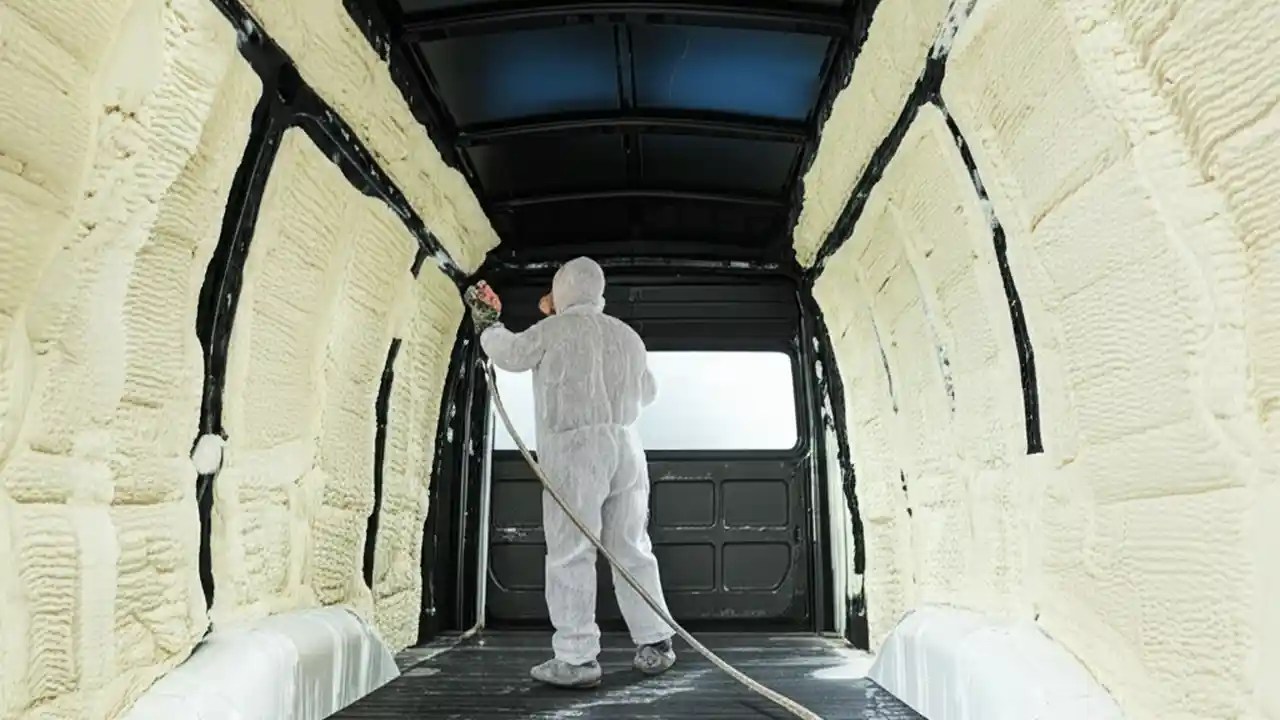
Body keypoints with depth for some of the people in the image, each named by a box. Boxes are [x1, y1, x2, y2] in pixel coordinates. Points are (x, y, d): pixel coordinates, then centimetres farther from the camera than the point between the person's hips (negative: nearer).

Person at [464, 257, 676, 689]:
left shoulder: (556, 329, 1)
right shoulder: (626, 334, 16)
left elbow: (509, 354, 13)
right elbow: (648, 392, 25)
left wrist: (486, 322, 30)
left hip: (575, 446, -5)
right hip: (625, 443, 5)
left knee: (570, 553, -3)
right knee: (631, 549, 10)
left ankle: (576, 659, -3)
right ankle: (654, 646, 13)